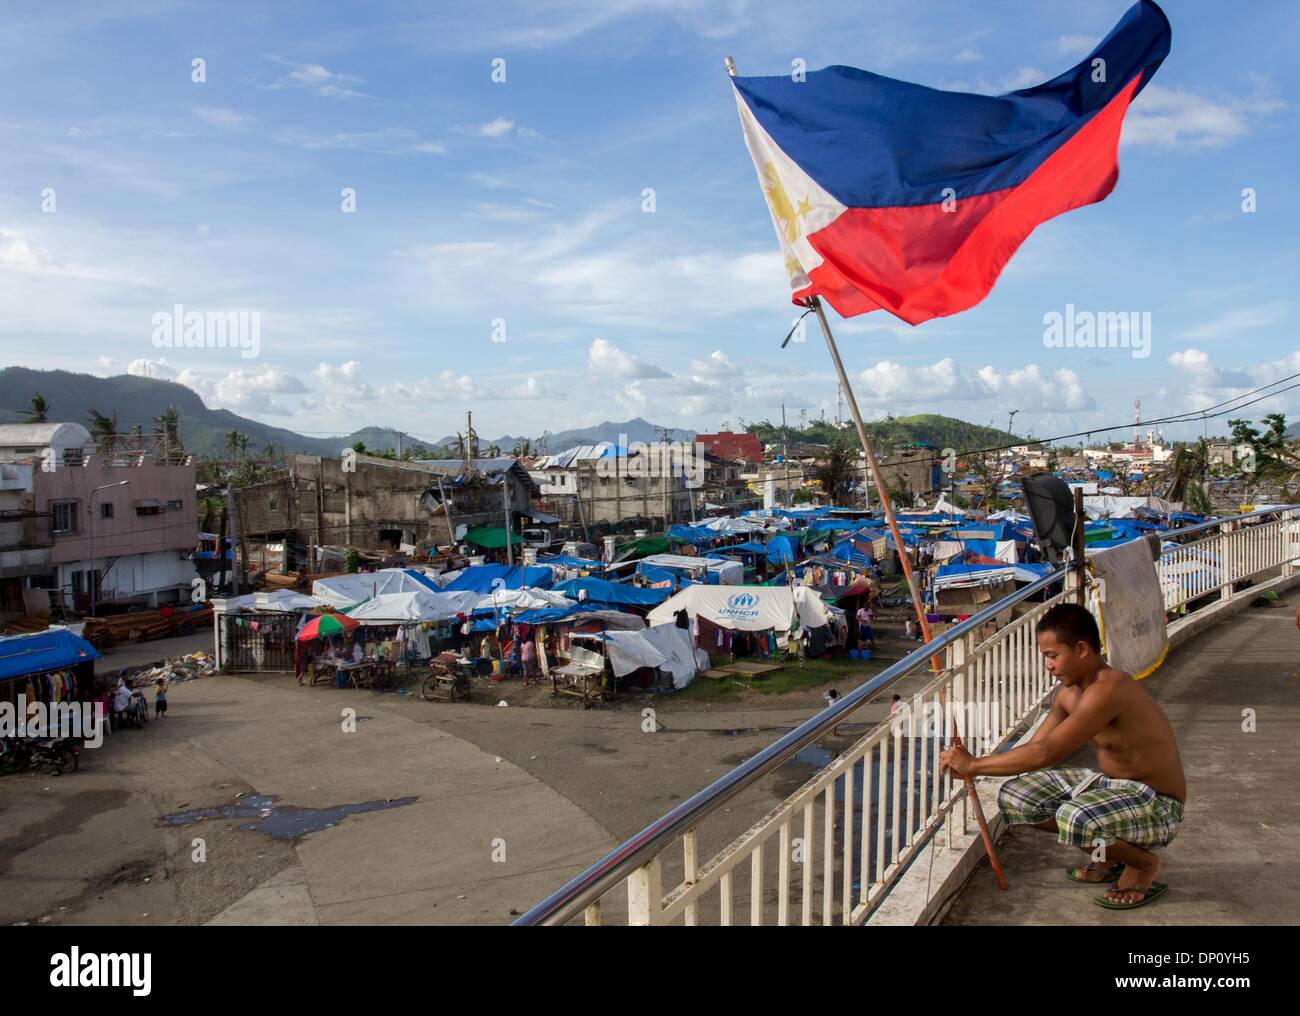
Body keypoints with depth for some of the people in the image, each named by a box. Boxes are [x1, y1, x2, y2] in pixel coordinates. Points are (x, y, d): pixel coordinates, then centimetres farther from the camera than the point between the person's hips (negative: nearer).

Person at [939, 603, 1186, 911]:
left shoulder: (1108, 688, -30)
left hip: (1157, 806, -9)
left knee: (1075, 818, -38)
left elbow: (1045, 753, -35)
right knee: (1014, 796, -2)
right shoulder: (1069, 692, 0)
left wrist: (975, 765, -26)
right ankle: (1110, 855, 12)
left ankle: (1144, 864, -4)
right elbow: (1035, 747, 2)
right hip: (1109, 784, 9)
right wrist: (970, 766, -12)